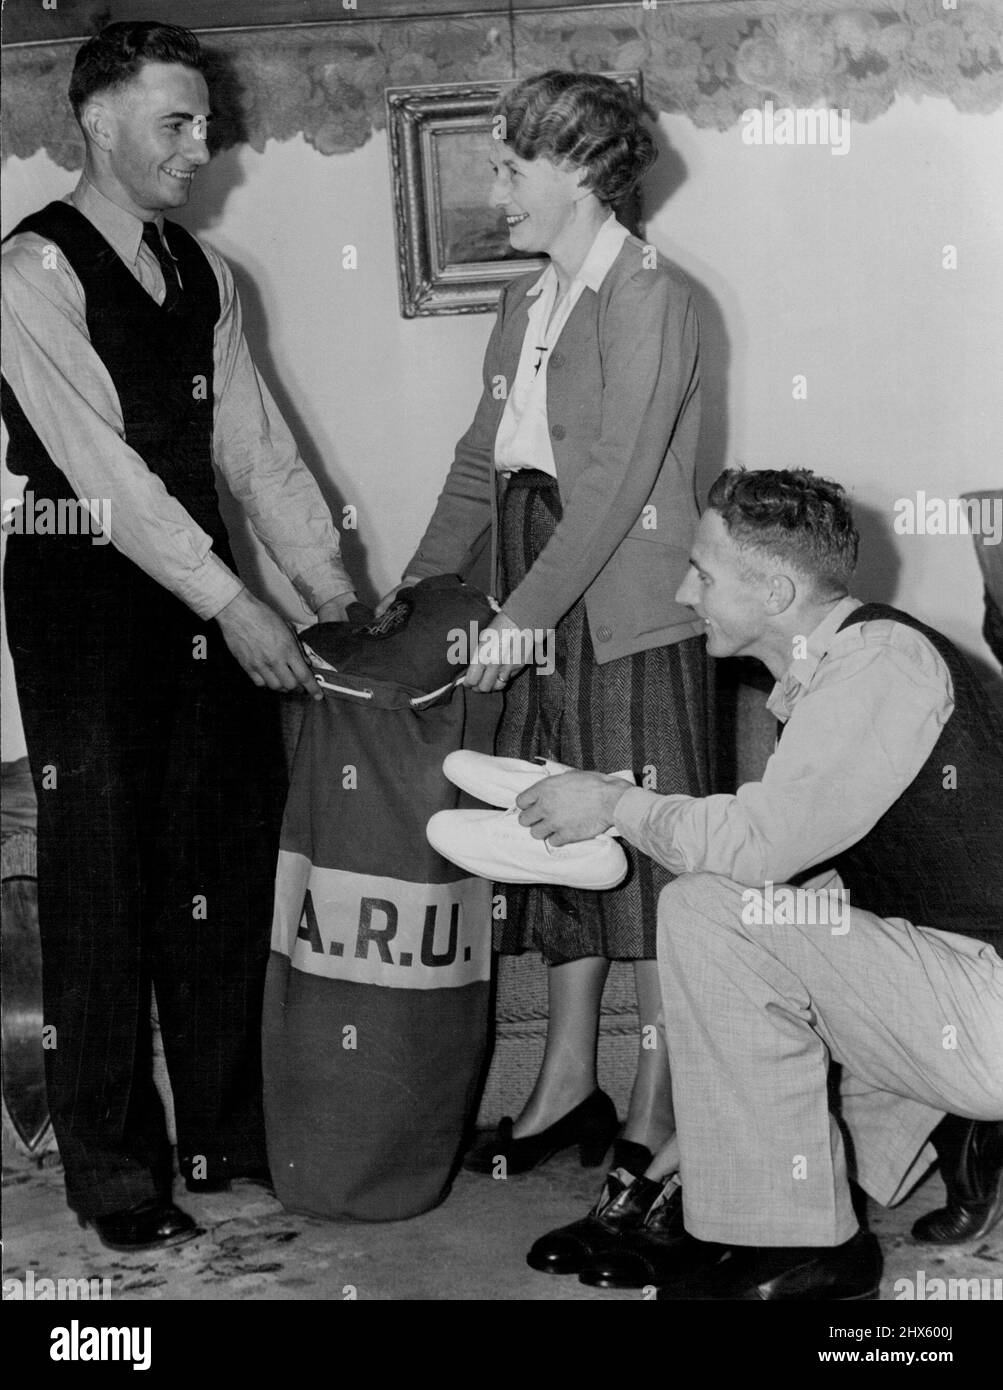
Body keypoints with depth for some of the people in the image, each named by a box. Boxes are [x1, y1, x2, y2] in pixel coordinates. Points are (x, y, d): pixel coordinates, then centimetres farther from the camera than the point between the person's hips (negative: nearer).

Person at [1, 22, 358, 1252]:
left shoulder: (202, 273, 12)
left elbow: (255, 443, 8)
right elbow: (104, 465, -18)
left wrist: (331, 586, -1)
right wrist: (233, 605, -21)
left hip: (205, 604, 7)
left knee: (229, 868, 11)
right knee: (103, 887, 2)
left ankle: (231, 1127, 27)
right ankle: (115, 1173, 16)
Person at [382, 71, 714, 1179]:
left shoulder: (649, 297, -9)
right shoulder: (524, 305, 15)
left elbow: (616, 478, -18)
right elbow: (481, 461, 16)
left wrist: (526, 612, -22)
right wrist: (417, 581, 9)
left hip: (628, 614, -8)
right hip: (541, 616, 8)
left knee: (644, 842, 0)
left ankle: (656, 1110, 10)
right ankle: (567, 1086, 22)